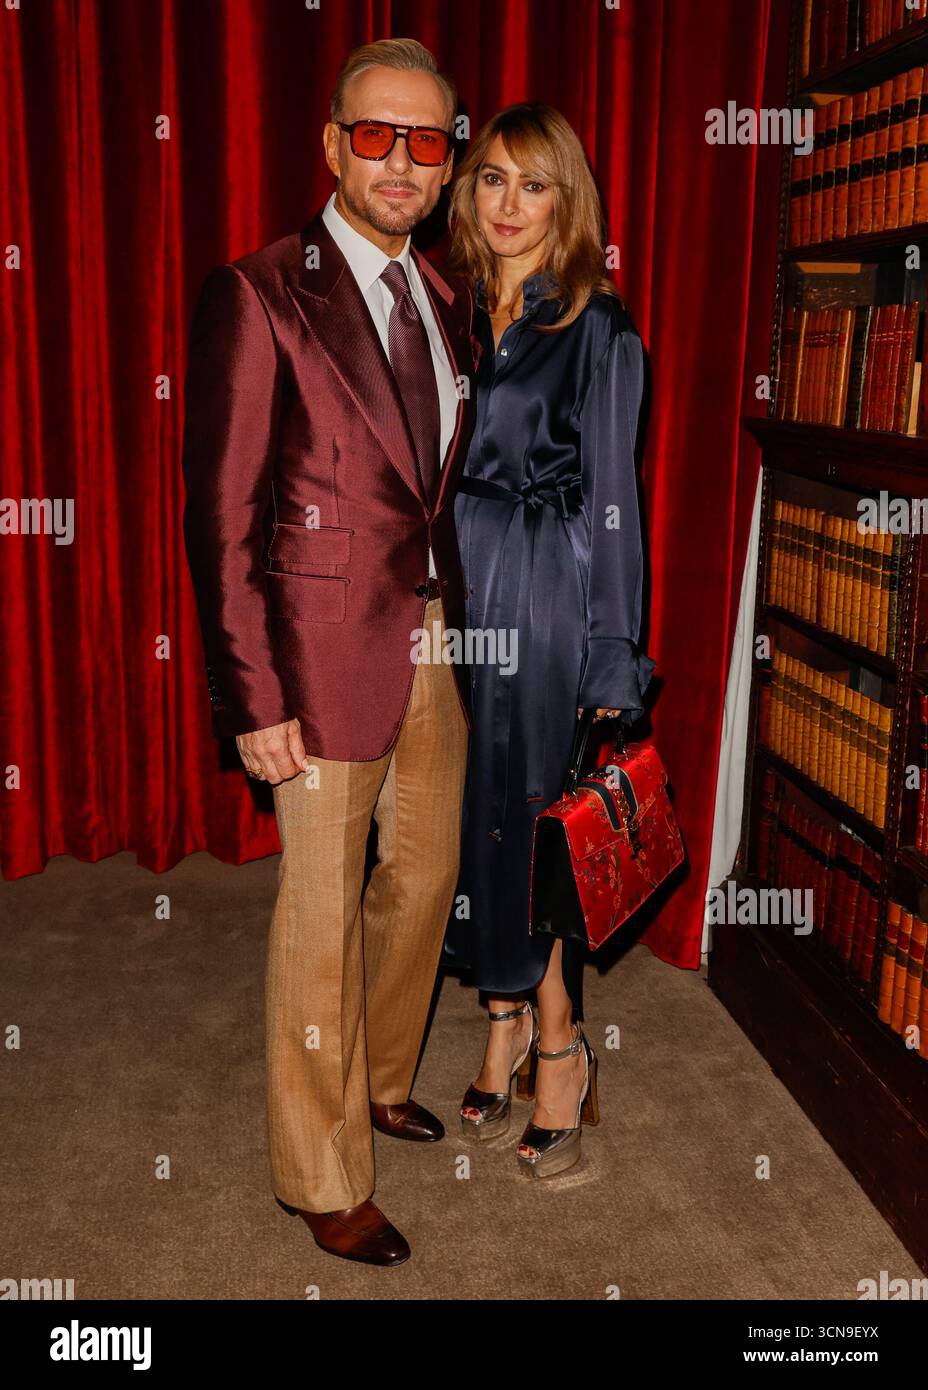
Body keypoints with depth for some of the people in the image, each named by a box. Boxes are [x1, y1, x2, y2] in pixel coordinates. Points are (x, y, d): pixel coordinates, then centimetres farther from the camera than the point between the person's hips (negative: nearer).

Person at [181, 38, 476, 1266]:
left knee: (425, 879, 18)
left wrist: (462, 622, 7)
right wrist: (253, 698, -15)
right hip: (331, 655, -6)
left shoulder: (449, 304, 10)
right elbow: (221, 514, -12)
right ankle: (323, 1177, 25)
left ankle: (379, 1082, 43)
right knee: (323, 916, 5)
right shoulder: (258, 297, -10)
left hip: (437, 645, 7)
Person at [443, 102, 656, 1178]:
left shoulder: (597, 329, -4)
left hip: (547, 593, -5)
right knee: (471, 812, 9)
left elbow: (613, 501, -7)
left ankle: (558, 1044, 17)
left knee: (528, 817, -2)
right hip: (454, 590, 5)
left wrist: (614, 657, -10)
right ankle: (505, 1020, 26)